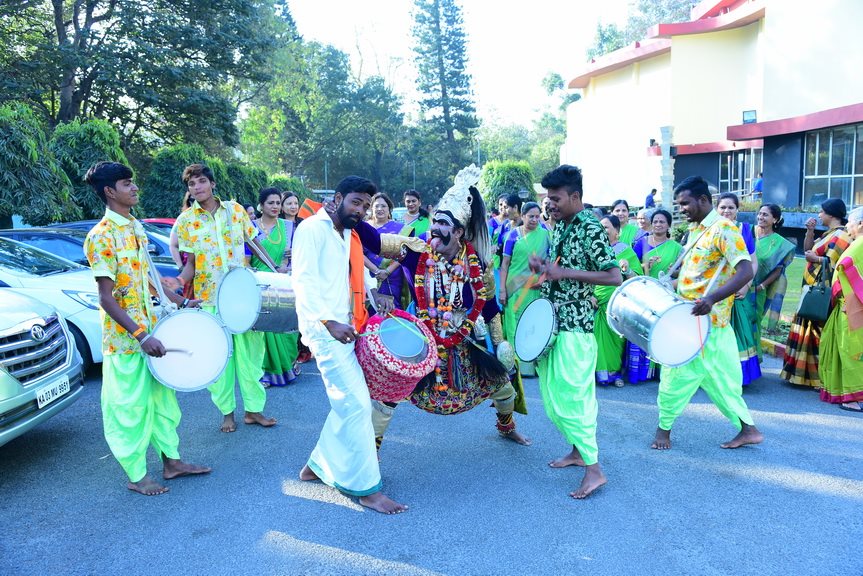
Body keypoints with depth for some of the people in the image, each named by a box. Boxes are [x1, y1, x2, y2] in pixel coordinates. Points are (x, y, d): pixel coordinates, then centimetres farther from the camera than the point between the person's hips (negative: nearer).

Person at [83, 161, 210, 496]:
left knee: (161, 396, 16)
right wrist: (141, 336, -26)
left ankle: (171, 461, 29)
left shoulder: (135, 227, 8)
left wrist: (180, 301, 14)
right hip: (125, 337, -8)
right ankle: (136, 475, 19)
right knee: (131, 404, 4)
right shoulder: (101, 237, -17)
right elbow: (106, 298, -21)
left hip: (150, 327, 8)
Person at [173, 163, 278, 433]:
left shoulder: (236, 209, 3)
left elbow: (255, 243, 10)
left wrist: (275, 268, -1)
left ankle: (254, 408, 16)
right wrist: (180, 280, -19)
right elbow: (191, 262, 2)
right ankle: (227, 412, 20)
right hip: (210, 298, -1)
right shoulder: (185, 221, 0)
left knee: (250, 350, 4)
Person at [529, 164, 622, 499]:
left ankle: (594, 469, 2)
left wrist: (564, 272, -23)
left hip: (575, 324, -9)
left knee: (570, 395, -8)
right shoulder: (560, 226, 11)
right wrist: (542, 267, 1)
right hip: (553, 320, 9)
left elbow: (614, 276, -21)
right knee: (553, 392, 15)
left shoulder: (591, 228, -15)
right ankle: (579, 450, 30)